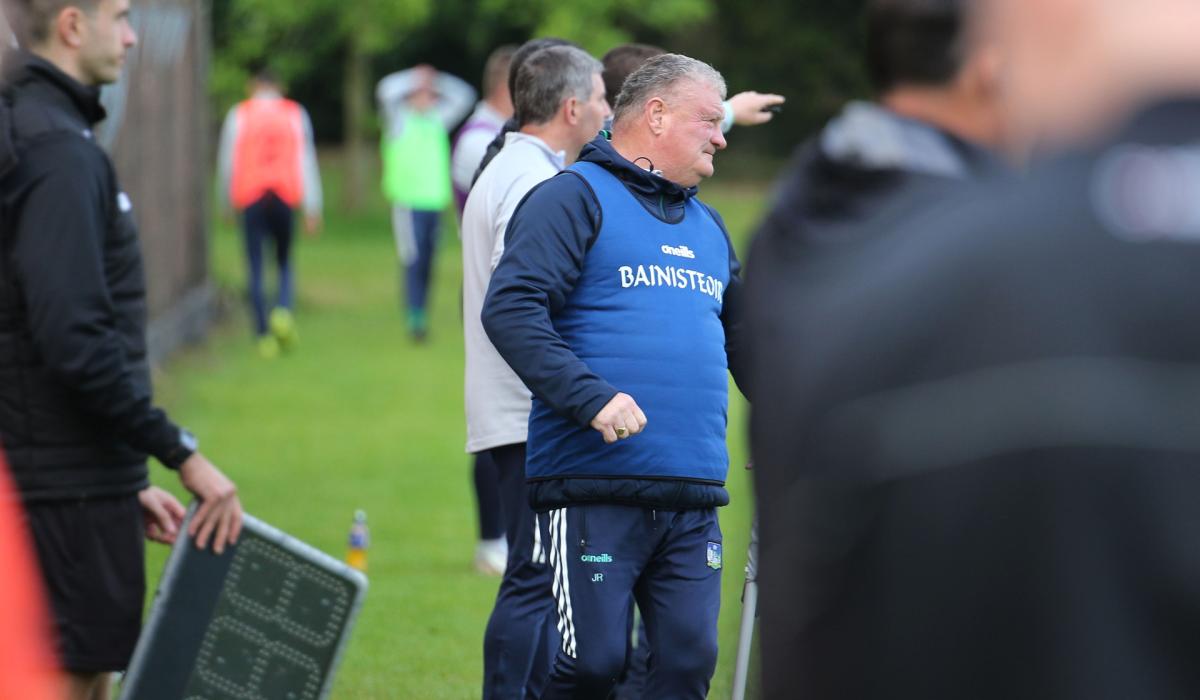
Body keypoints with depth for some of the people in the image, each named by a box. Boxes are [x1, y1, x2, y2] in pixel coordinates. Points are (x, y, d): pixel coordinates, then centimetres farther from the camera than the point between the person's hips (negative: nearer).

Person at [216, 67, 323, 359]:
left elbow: (227, 162, 8)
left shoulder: (239, 115, 6)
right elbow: (307, 162, 5)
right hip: (285, 197, 1)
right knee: (283, 262, 13)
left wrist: (227, 203, 19)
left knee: (256, 268, 2)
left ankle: (264, 335, -4)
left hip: (251, 198, -1)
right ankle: (284, 312, -13)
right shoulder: (295, 115, 8)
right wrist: (312, 210, 5)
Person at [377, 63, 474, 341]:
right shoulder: (400, 120, 2)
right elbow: (387, 90, -13)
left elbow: (463, 96, 15)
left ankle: (421, 319, 11)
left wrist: (435, 80, 8)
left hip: (435, 202, 5)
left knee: (427, 266, 5)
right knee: (414, 261, -12)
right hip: (408, 203, -5)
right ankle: (415, 319, -12)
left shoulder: (437, 120, 15)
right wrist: (416, 79, -2)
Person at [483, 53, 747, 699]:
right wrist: (592, 398, -23)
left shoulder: (708, 226, 24)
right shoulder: (576, 197, -1)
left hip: (693, 501, 7)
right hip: (593, 492, -7)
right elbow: (510, 308, -13)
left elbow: (745, 339, 34)